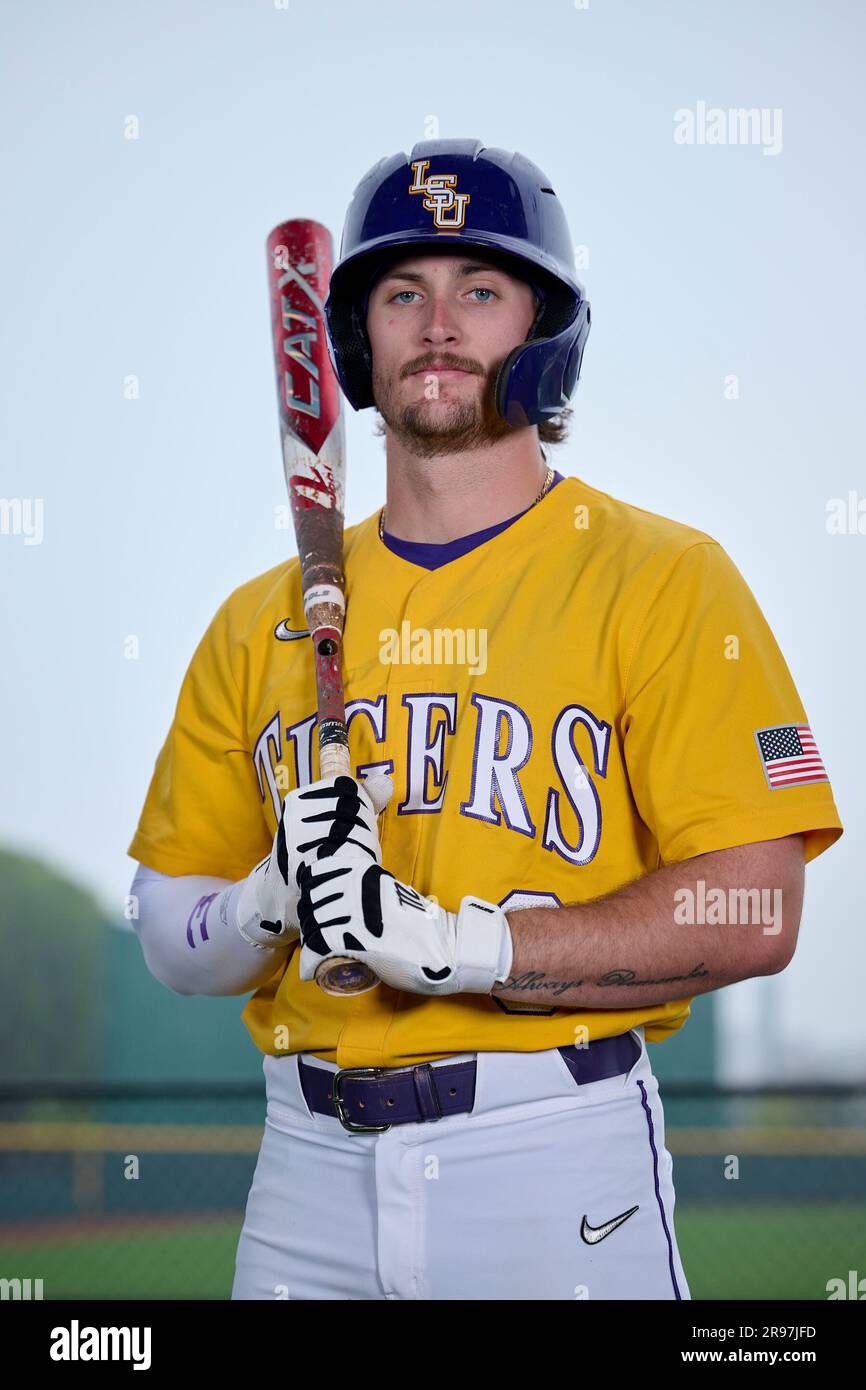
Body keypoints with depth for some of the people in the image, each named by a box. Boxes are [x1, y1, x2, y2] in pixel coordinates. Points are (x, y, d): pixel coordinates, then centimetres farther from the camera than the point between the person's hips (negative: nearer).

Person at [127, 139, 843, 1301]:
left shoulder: (663, 581, -3)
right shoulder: (262, 621, 11)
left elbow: (752, 916, -12)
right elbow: (171, 941, 12)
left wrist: (444, 940, -18)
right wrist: (275, 899, -10)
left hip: (556, 1170, -3)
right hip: (309, 1159, 4)